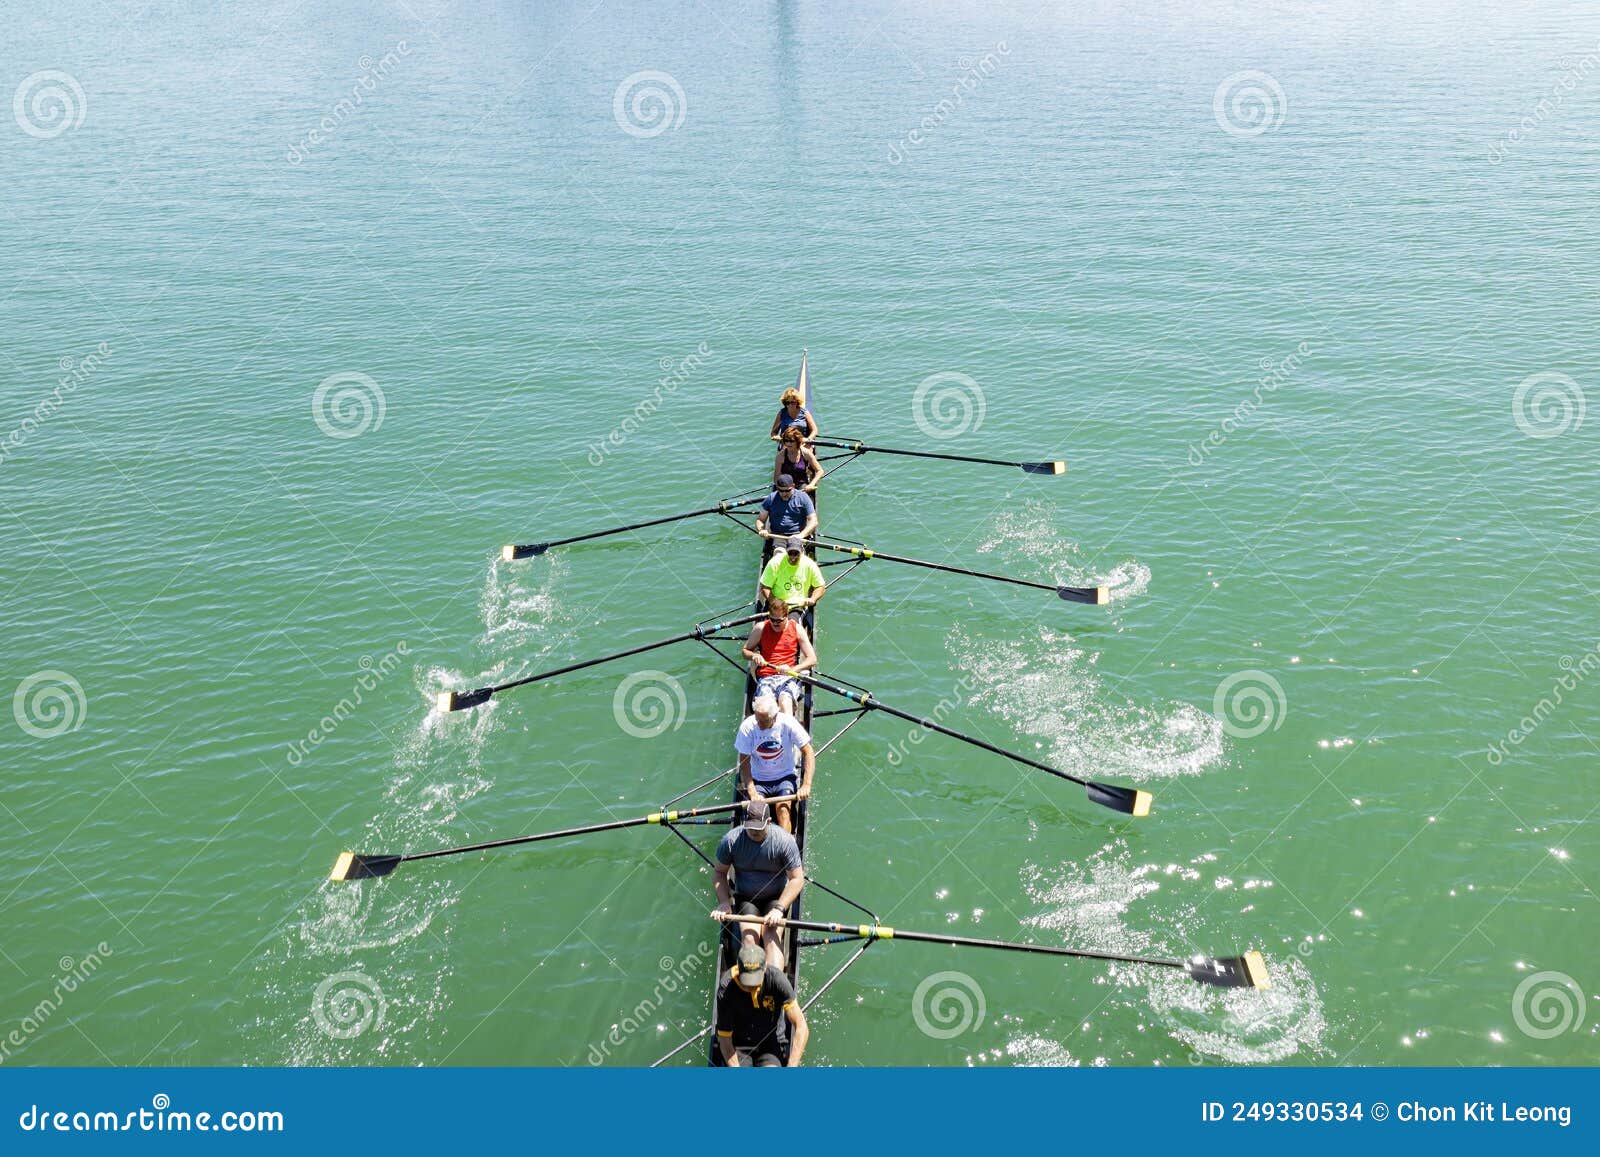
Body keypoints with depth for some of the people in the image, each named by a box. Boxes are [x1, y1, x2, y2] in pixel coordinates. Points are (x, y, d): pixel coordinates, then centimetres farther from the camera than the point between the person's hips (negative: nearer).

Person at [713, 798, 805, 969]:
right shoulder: (731, 840, -12)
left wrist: (778, 909, -22)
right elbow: (720, 872, 2)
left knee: (771, 935, -26)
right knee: (749, 937, -24)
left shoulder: (784, 841, -16)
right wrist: (724, 902, -13)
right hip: (745, 899, 1)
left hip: (776, 898, -1)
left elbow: (797, 879, -12)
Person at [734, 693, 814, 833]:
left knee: (782, 808, -26)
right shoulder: (747, 727, -15)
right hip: (757, 780, 1)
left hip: (785, 777, 0)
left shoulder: (788, 723, -15)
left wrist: (806, 785, -23)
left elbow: (808, 753, -11)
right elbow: (744, 762, -11)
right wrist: (752, 792, -24)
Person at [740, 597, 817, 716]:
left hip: (789, 677, -1)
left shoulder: (796, 629, 7)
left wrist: (792, 669, -14)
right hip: (765, 678, 1)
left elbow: (812, 659, 4)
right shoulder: (760, 628, 9)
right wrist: (754, 656, -7)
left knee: (785, 700, -35)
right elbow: (745, 651, 18)